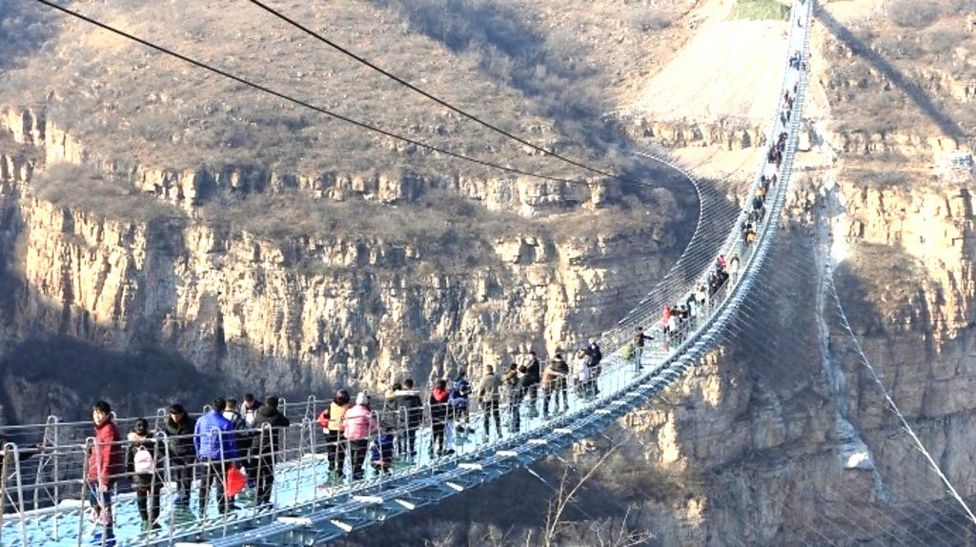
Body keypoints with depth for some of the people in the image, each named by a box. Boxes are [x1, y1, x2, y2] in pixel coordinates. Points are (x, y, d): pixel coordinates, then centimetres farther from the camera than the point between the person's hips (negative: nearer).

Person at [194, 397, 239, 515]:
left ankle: (202, 511, 17)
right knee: (221, 484, 4)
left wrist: (199, 454, 19)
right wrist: (233, 459, 2)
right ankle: (222, 509, 7)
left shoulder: (201, 420, -1)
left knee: (204, 484, 13)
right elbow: (231, 442, -8)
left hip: (205, 457, 4)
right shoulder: (226, 423, -14)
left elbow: (196, 439, 8)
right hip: (221, 458, -4)